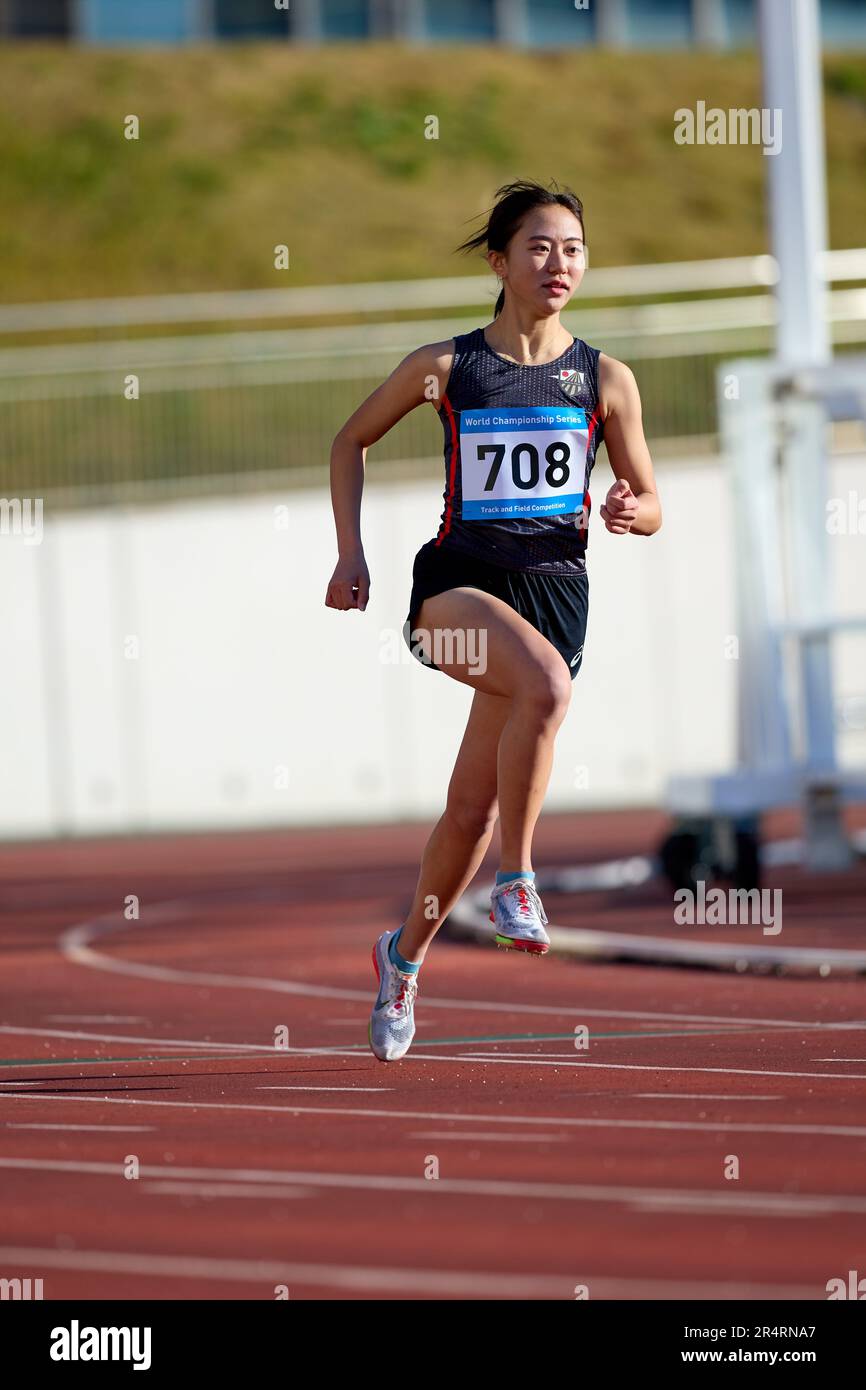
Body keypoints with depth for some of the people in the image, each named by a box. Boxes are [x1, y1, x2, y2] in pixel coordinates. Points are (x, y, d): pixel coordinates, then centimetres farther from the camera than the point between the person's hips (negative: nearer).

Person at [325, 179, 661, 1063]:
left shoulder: (605, 380, 5)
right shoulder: (446, 366, 2)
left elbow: (650, 508, 12)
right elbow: (351, 440, 16)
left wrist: (631, 511, -12)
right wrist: (350, 554, 7)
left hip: (554, 585, 2)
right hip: (456, 582, -2)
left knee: (473, 805, 6)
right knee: (545, 683, -36)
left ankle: (405, 955, 30)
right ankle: (515, 881, -23)